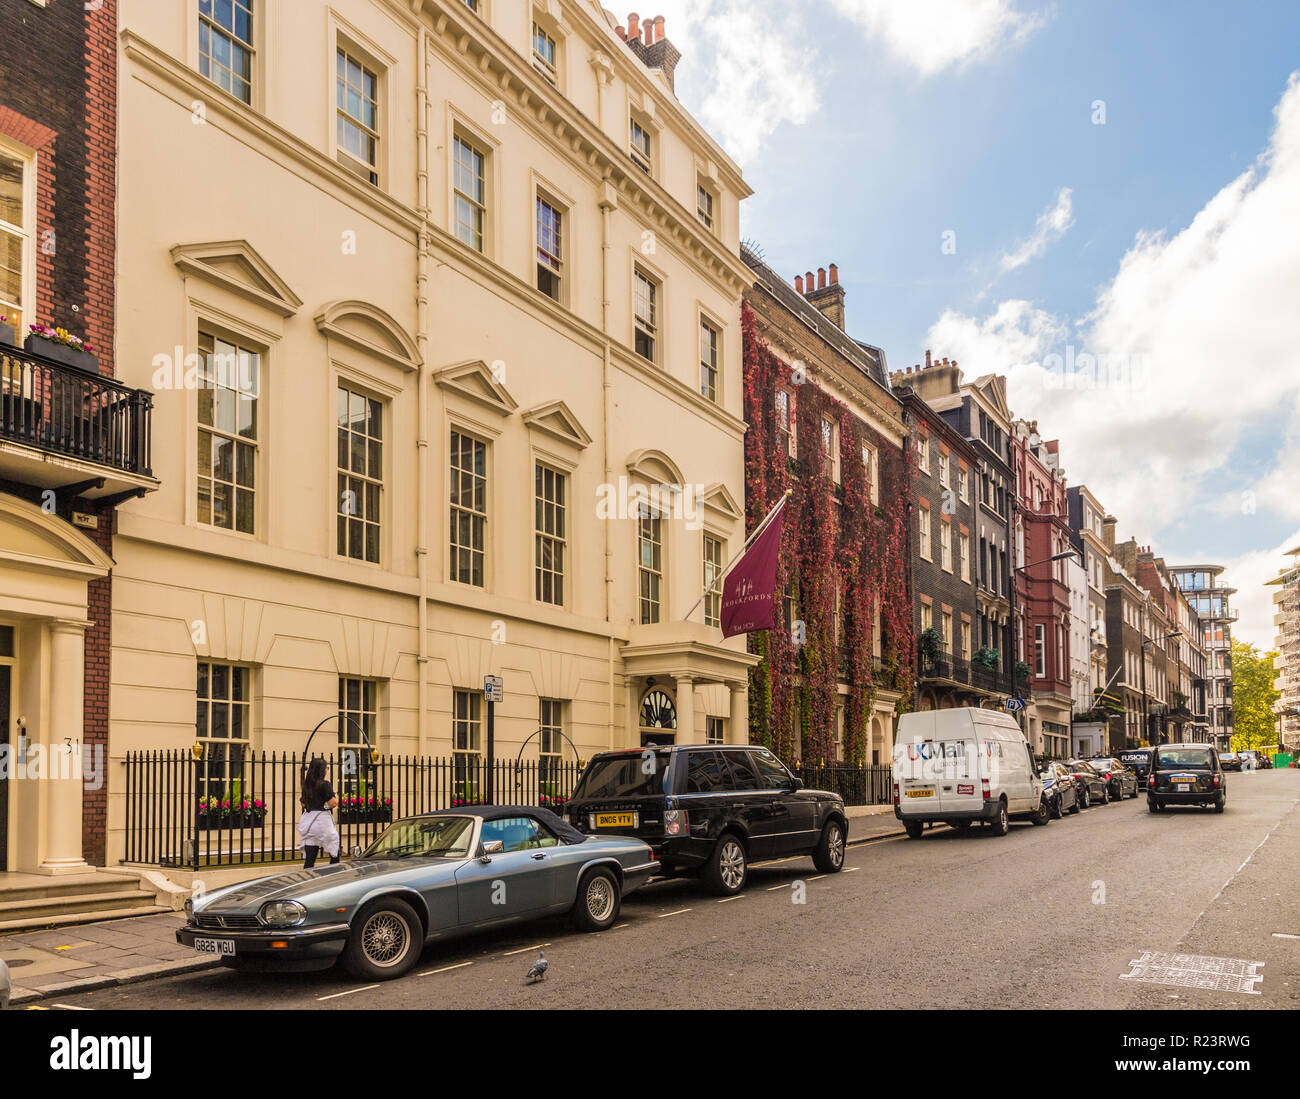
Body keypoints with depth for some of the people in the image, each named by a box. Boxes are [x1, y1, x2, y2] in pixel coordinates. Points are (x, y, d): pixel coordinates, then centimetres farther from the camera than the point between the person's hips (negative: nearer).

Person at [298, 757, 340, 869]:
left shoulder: (306, 785, 9)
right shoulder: (325, 784, -11)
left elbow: (303, 804, 18)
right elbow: (332, 803, -15)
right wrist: (336, 797, 5)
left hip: (308, 820, 6)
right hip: (322, 819, -6)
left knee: (309, 859, 5)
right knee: (335, 855, 7)